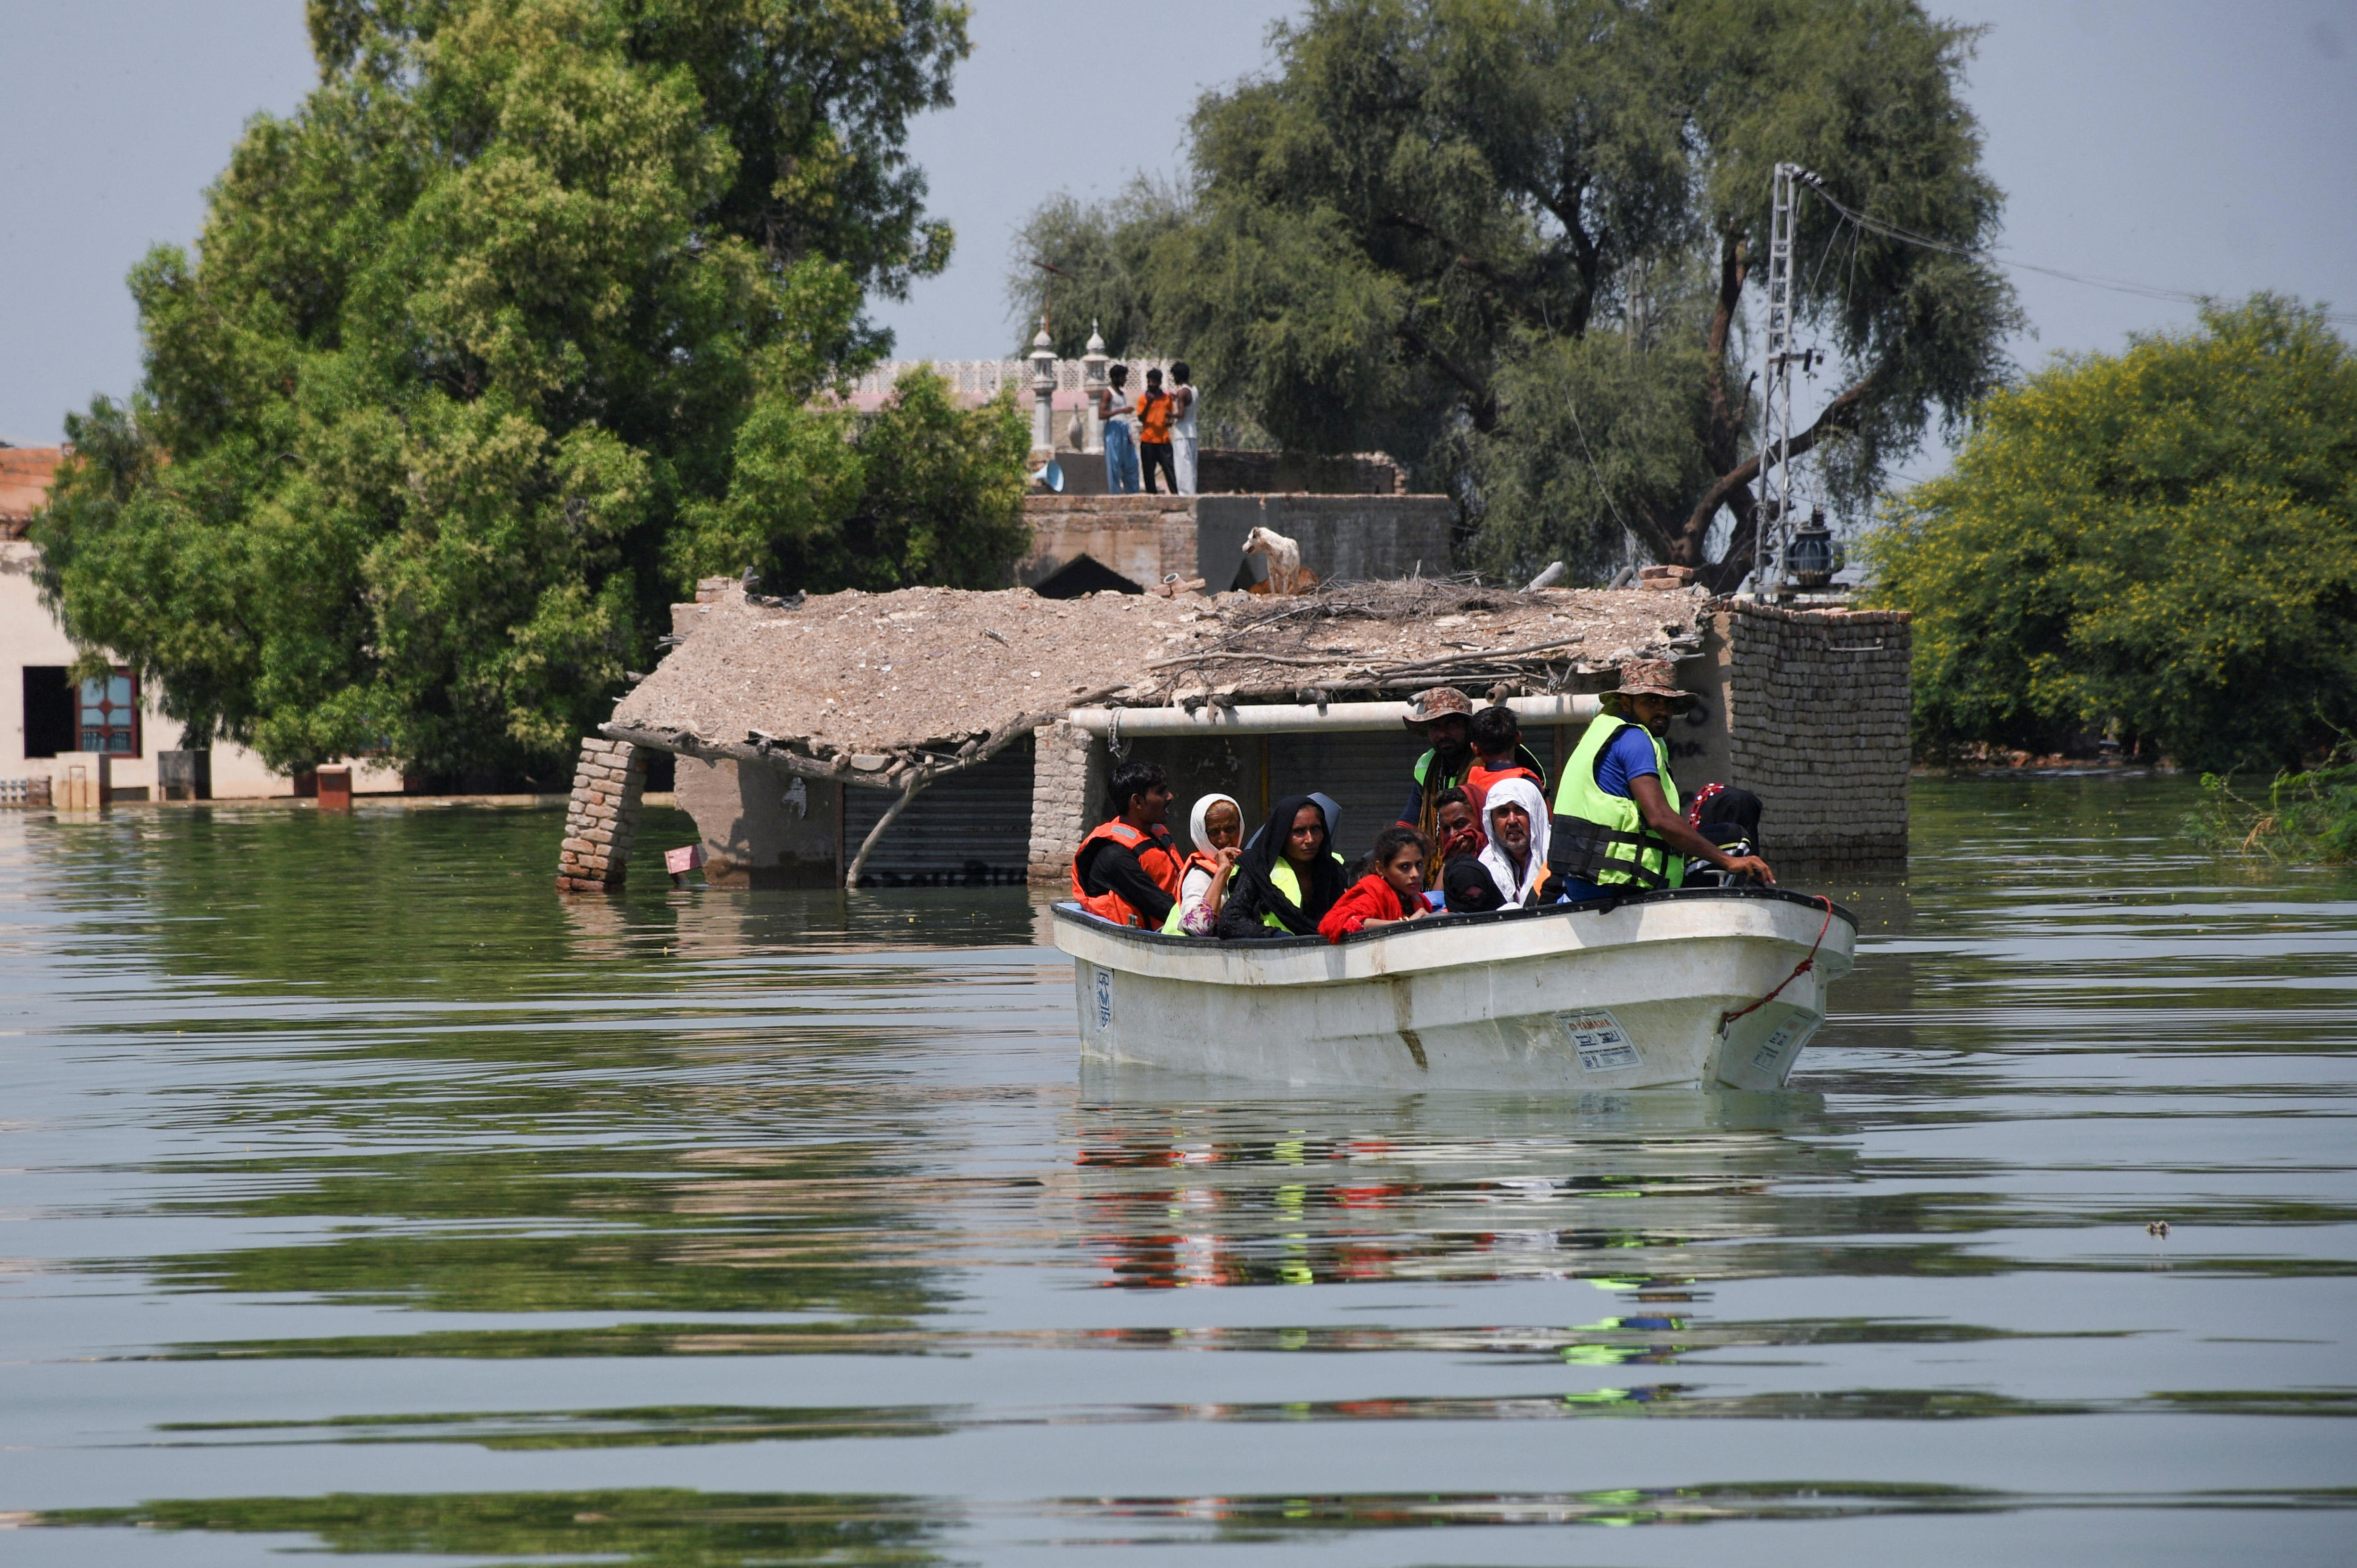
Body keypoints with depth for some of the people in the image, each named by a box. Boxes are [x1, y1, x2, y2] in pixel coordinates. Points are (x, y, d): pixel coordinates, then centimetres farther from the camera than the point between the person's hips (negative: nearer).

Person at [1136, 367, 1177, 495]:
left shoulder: (1167, 398, 11)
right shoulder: (1143, 398, 5)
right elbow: (1141, 418, -3)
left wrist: (1169, 421, -2)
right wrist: (1148, 404, -16)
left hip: (1163, 440, 1)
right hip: (1148, 440, -1)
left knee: (1169, 468, -6)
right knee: (1149, 470, 0)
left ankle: (1175, 493, -8)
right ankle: (1151, 493, 4)